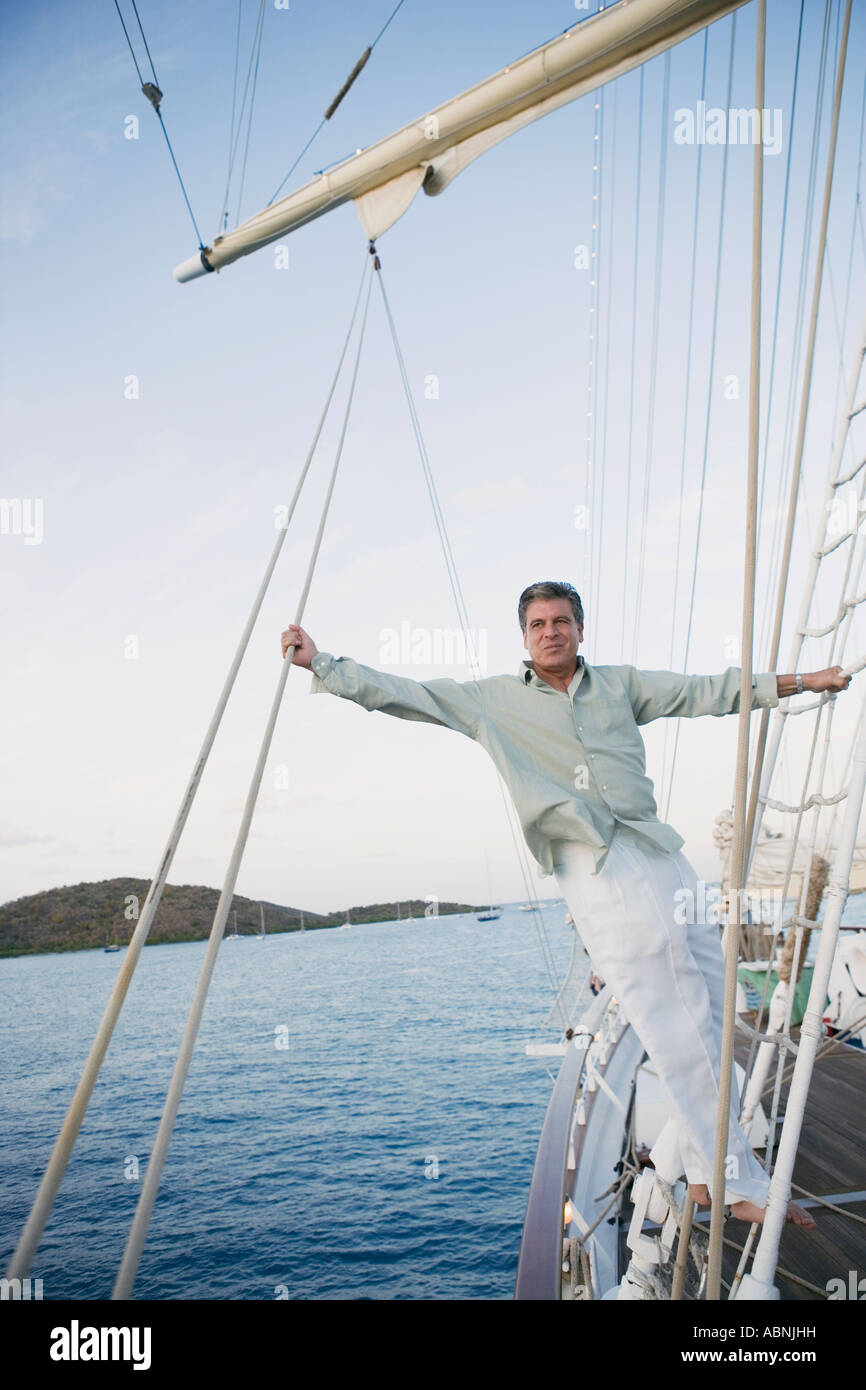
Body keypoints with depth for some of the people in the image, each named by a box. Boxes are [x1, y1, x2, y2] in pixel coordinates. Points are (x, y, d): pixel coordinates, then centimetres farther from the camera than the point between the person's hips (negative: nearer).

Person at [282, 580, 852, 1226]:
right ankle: (740, 1182, 6)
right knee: (679, 1026, -7)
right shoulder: (493, 699, 12)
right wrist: (321, 663, 9)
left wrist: (803, 681, 21)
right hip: (595, 868, -4)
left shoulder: (620, 684, 19)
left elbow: (709, 691, 21)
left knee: (711, 1010, 4)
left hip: (662, 852, 5)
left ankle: (682, 1161, 22)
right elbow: (403, 693, 12)